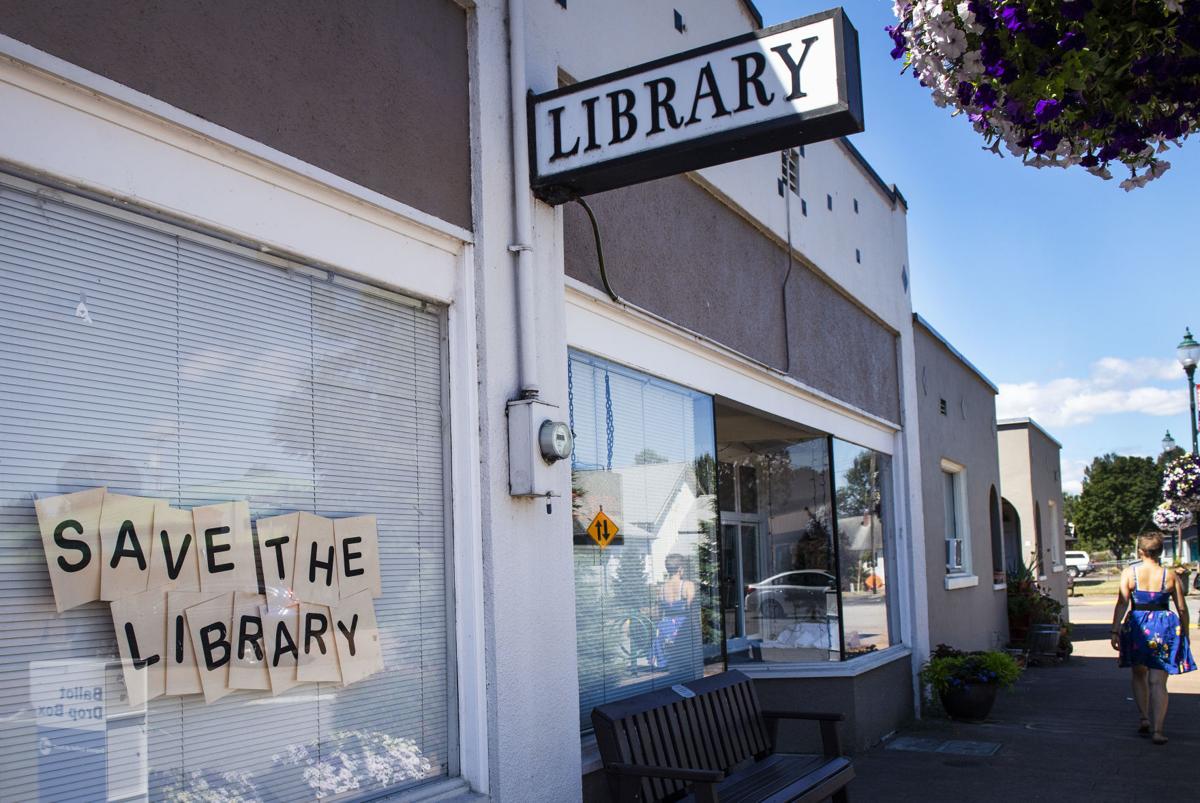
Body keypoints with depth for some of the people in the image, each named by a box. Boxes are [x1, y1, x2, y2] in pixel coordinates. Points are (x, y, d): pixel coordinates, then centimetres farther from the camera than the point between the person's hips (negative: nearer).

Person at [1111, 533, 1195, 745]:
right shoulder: (1170, 575, -2)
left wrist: (1115, 631, -6)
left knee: (1139, 675, 22)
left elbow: (1122, 604, -9)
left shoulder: (1129, 572, -4)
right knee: (1158, 682, 1)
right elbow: (1182, 608, 3)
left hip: (1137, 626, 0)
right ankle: (1157, 730, -6)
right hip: (1164, 629, 0)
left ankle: (1144, 718, 16)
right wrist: (1184, 634, 15)